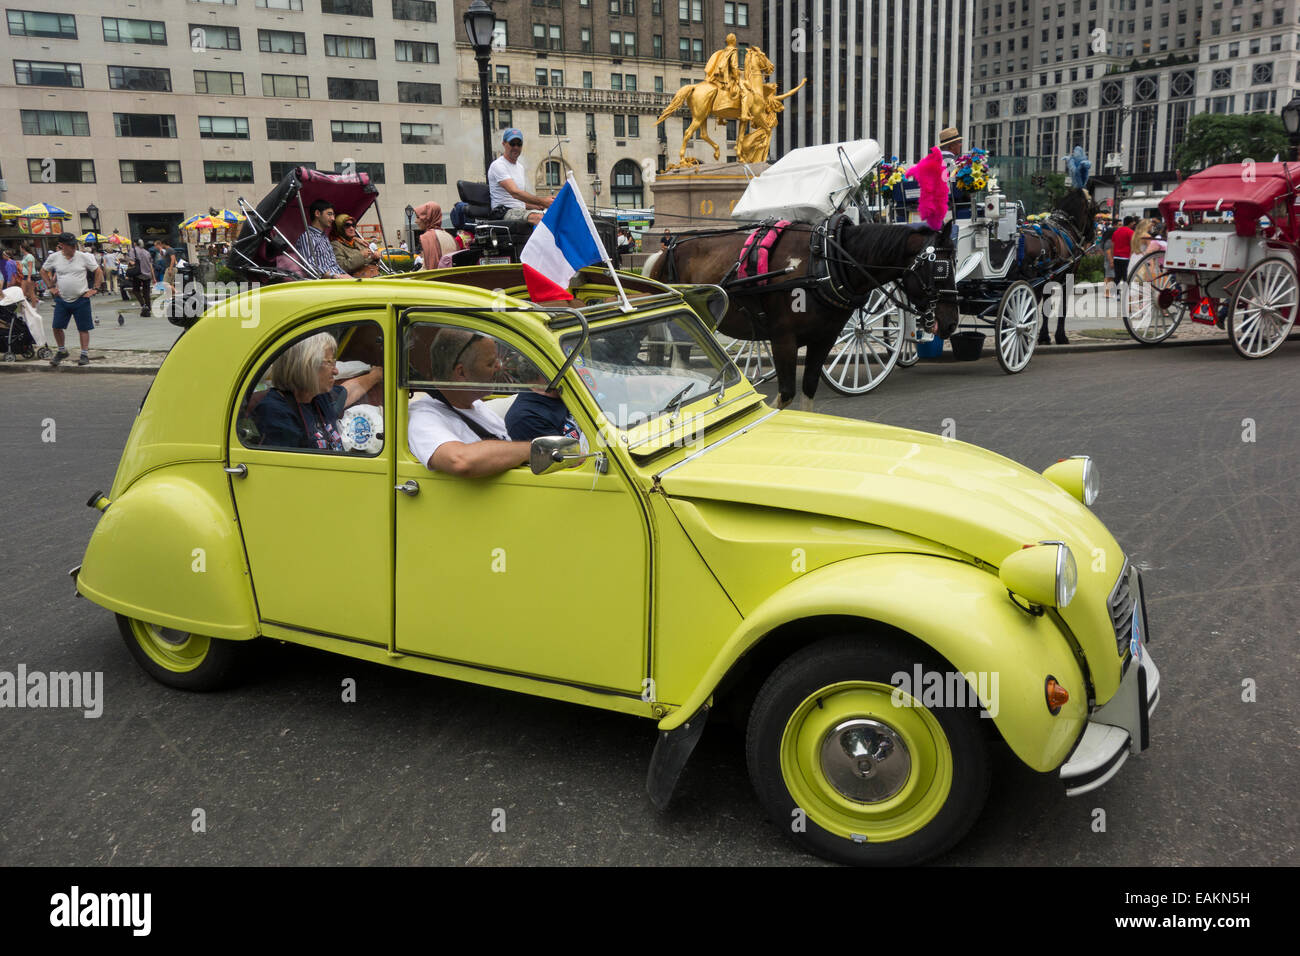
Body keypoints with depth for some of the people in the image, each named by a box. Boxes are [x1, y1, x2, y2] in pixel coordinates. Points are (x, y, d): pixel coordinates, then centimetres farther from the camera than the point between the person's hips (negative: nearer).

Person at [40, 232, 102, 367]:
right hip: (62, 299, 2)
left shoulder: (84, 257, -7)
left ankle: (85, 354, 9)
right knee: (57, 327, 2)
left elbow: (98, 271, 2)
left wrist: (94, 289, -3)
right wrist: (51, 287, 7)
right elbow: (43, 271, 15)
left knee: (83, 328, 1)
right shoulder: (54, 257, -1)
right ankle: (61, 351, 22)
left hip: (81, 299, -2)